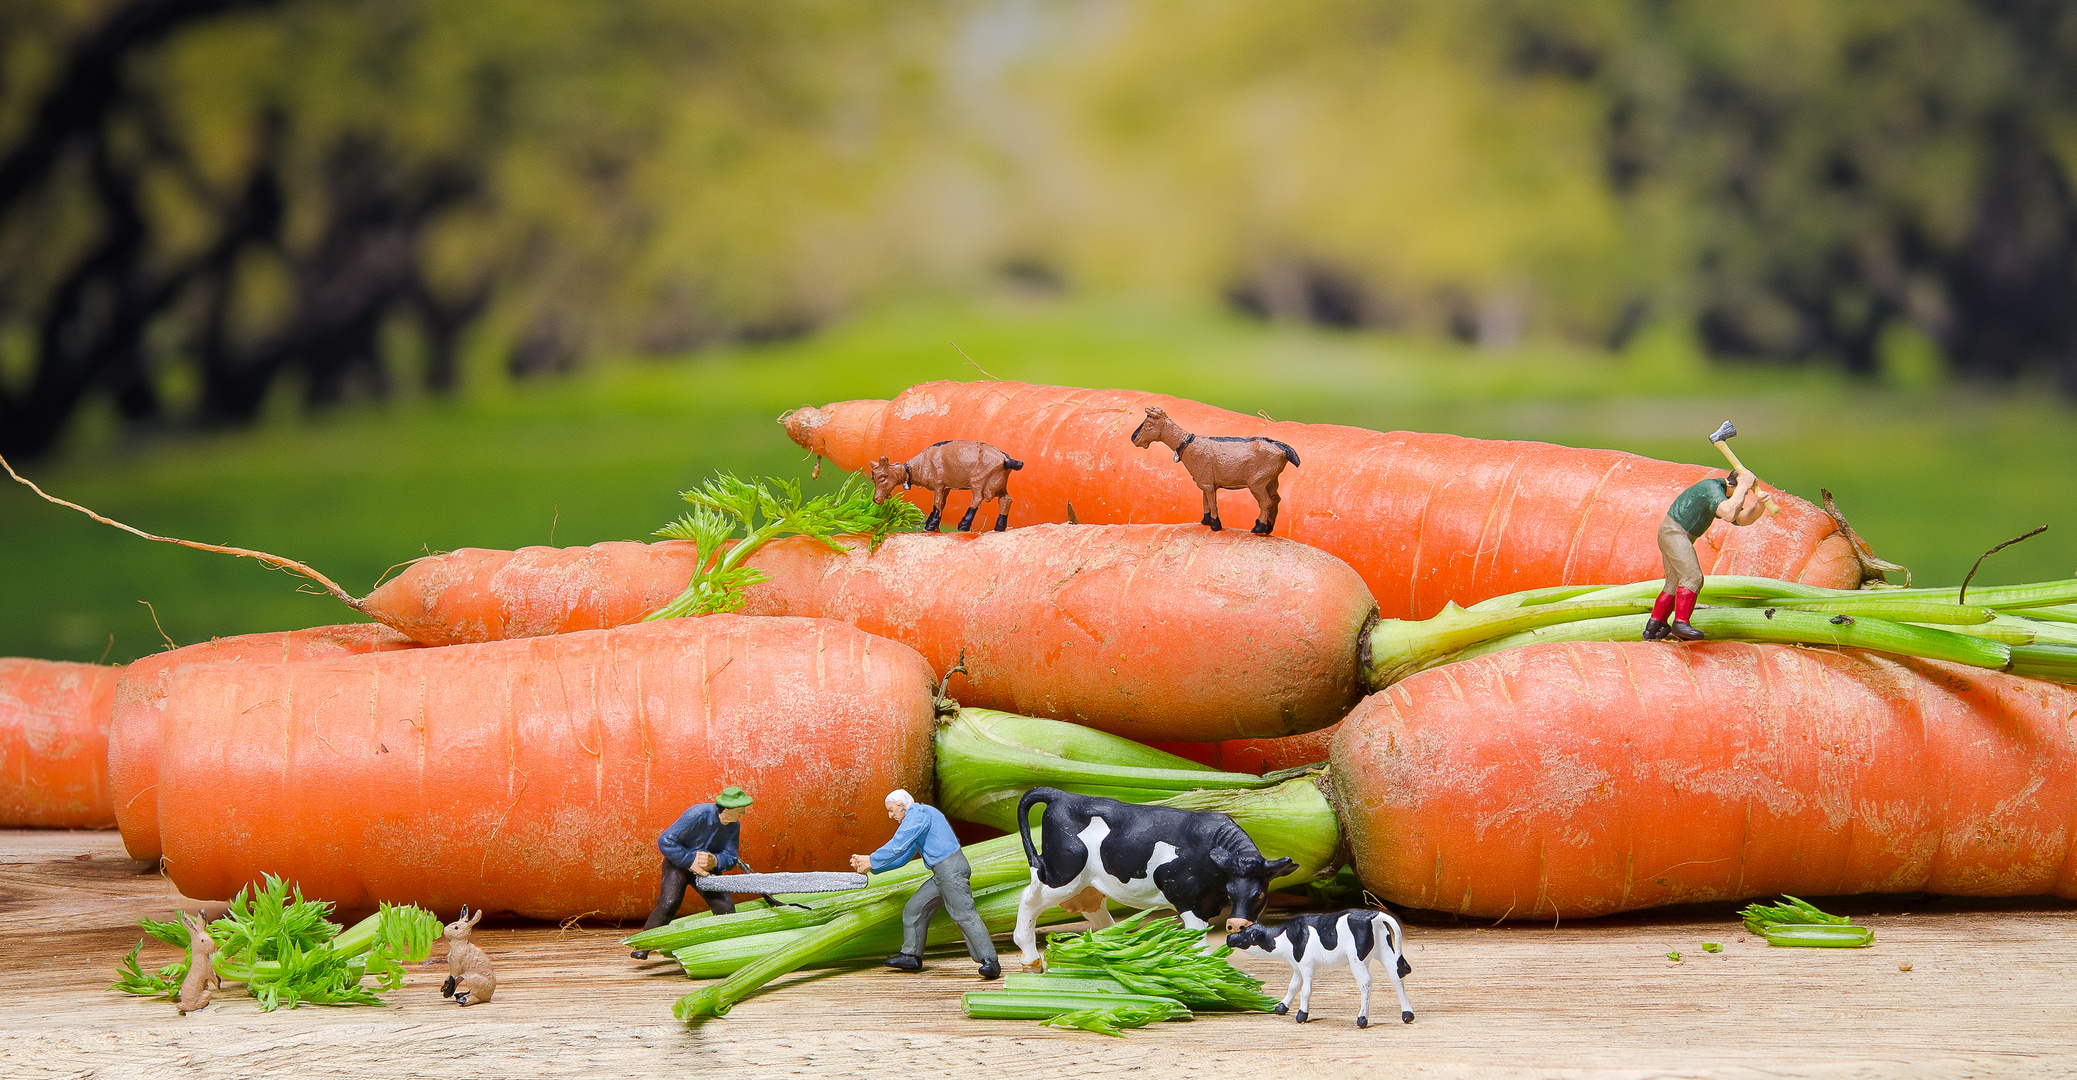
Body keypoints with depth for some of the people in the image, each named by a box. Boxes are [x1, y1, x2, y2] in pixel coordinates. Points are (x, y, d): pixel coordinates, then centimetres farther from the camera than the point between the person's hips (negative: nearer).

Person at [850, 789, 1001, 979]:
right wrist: (868, 864, 22)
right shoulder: (916, 817, 26)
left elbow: (897, 847, -15)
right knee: (914, 909, 13)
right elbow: (902, 858, 28)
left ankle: (990, 961, -23)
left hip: (951, 869, -11)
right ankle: (912, 956, 21)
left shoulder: (919, 813, -8)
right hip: (941, 874, 11)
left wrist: (872, 861, -5)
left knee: (964, 914, -17)